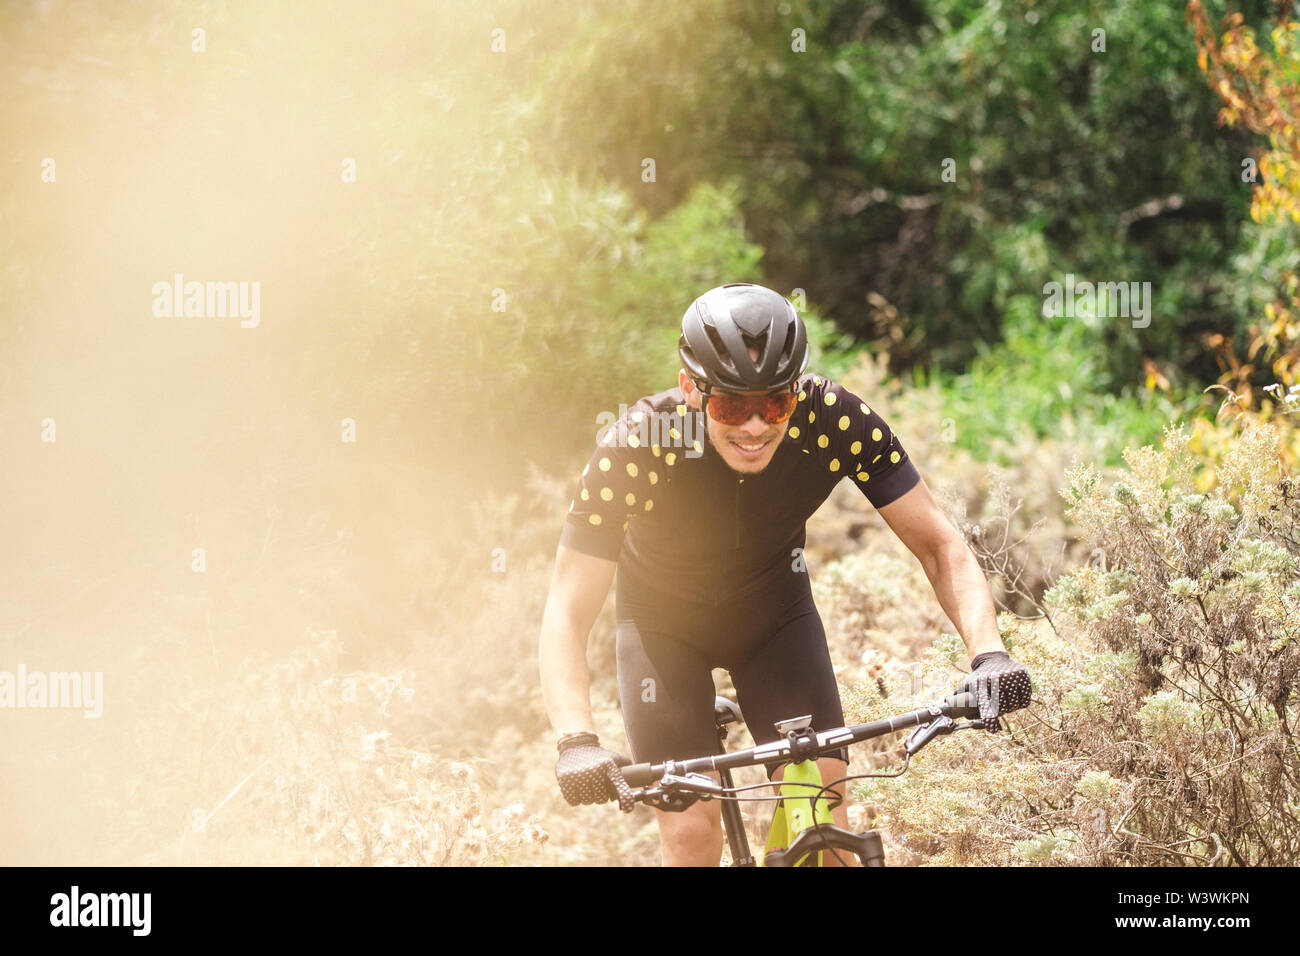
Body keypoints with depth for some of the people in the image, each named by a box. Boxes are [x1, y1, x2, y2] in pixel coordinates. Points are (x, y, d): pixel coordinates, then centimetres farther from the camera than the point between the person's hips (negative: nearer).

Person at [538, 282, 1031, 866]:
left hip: (774, 608, 2)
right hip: (665, 619, -2)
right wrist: (576, 743, -51)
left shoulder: (834, 420, -30)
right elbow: (566, 616, -35)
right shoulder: (637, 446, -35)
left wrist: (987, 651, -41)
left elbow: (938, 544, -23)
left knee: (825, 815, -14)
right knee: (691, 832, -14)